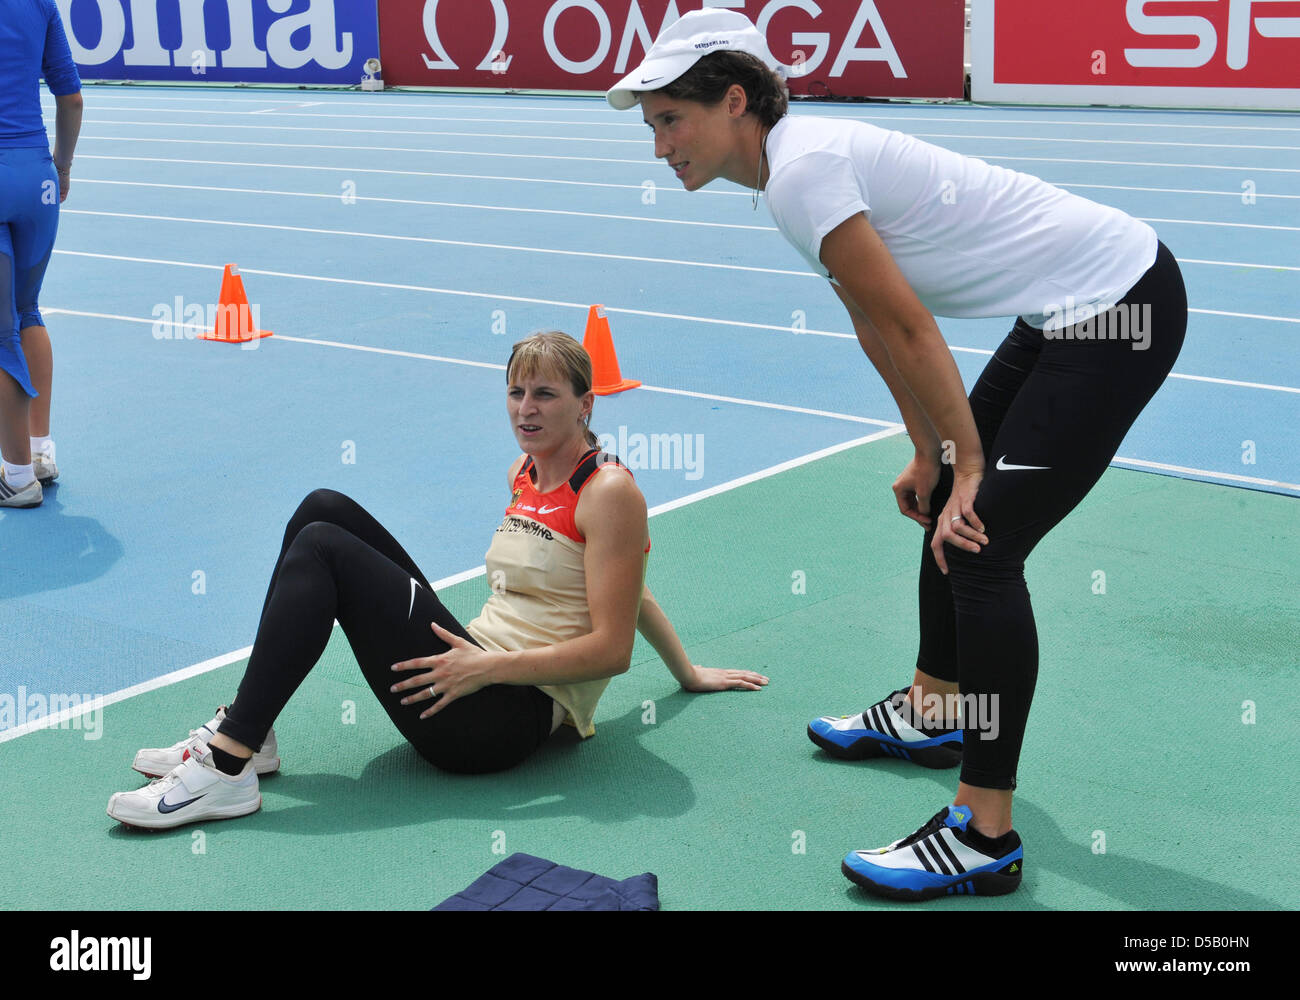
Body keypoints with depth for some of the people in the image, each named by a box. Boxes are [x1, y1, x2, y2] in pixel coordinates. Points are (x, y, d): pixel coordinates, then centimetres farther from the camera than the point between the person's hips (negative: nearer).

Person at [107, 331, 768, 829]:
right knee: (323, 509, 1)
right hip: (477, 669, 9)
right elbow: (630, 591, 27)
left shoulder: (609, 491, -10)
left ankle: (226, 770, -18)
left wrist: (487, 667, -20)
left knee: (321, 549, -16)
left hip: (511, 715, -9)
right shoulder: (523, 474, 15)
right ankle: (245, 732, -3)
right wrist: (689, 675, 37)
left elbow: (612, 649, -14)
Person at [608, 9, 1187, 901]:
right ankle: (928, 712, 39)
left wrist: (967, 465, -12)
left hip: (1120, 306, -10)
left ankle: (986, 839, -5)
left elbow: (911, 330, -20)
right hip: (1070, 306, 10)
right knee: (946, 507, 19)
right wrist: (934, 457, 18)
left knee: (979, 546, -12)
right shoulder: (799, 160, 10)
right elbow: (879, 329, 15)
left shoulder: (802, 170, -21)